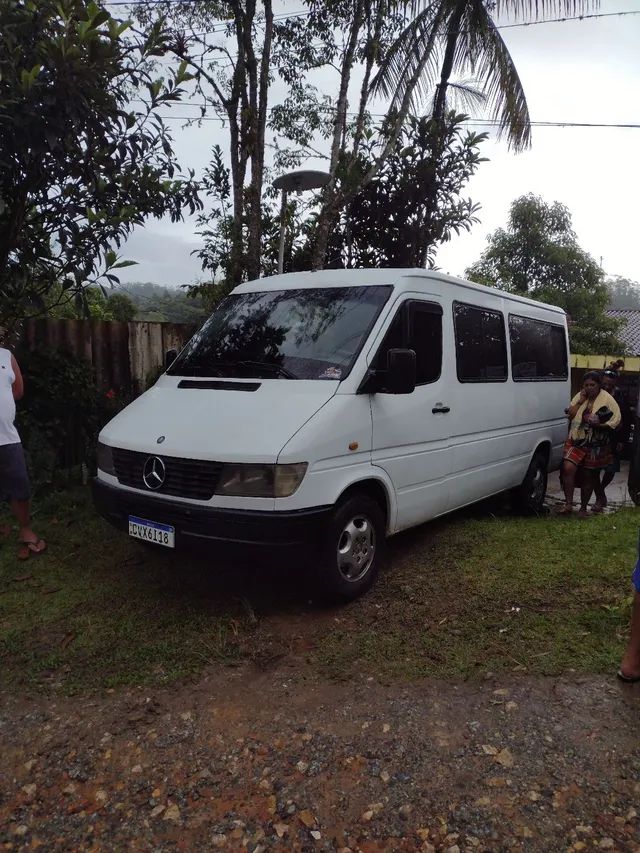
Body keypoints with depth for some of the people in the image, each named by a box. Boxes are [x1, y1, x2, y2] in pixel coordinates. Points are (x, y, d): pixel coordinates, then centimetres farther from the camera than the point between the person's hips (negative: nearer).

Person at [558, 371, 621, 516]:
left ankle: (583, 508, 22)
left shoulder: (607, 399, -5)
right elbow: (569, 415, 0)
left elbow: (616, 420, -7)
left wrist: (598, 424, -21)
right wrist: (580, 402, -11)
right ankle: (568, 504, -10)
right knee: (568, 468, -17)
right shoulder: (580, 396, 6)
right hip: (576, 440, 2)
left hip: (594, 445, -2)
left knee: (587, 476, 7)